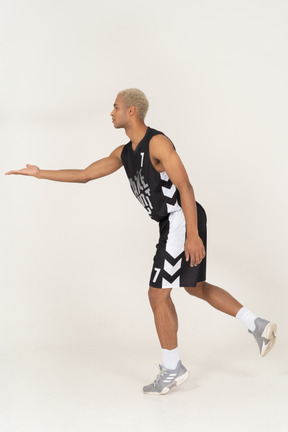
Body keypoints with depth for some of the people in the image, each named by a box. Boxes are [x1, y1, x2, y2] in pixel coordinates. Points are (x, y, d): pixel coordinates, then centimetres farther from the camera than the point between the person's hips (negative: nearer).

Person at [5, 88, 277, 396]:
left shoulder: (157, 142, -15)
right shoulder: (124, 153, 13)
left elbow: (185, 187, -21)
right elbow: (85, 175, 17)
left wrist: (192, 235, -26)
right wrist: (40, 174, 14)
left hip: (183, 221, -10)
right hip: (172, 224, 10)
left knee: (158, 294, -3)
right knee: (195, 287, 18)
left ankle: (172, 369, 9)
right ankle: (257, 325, 20)